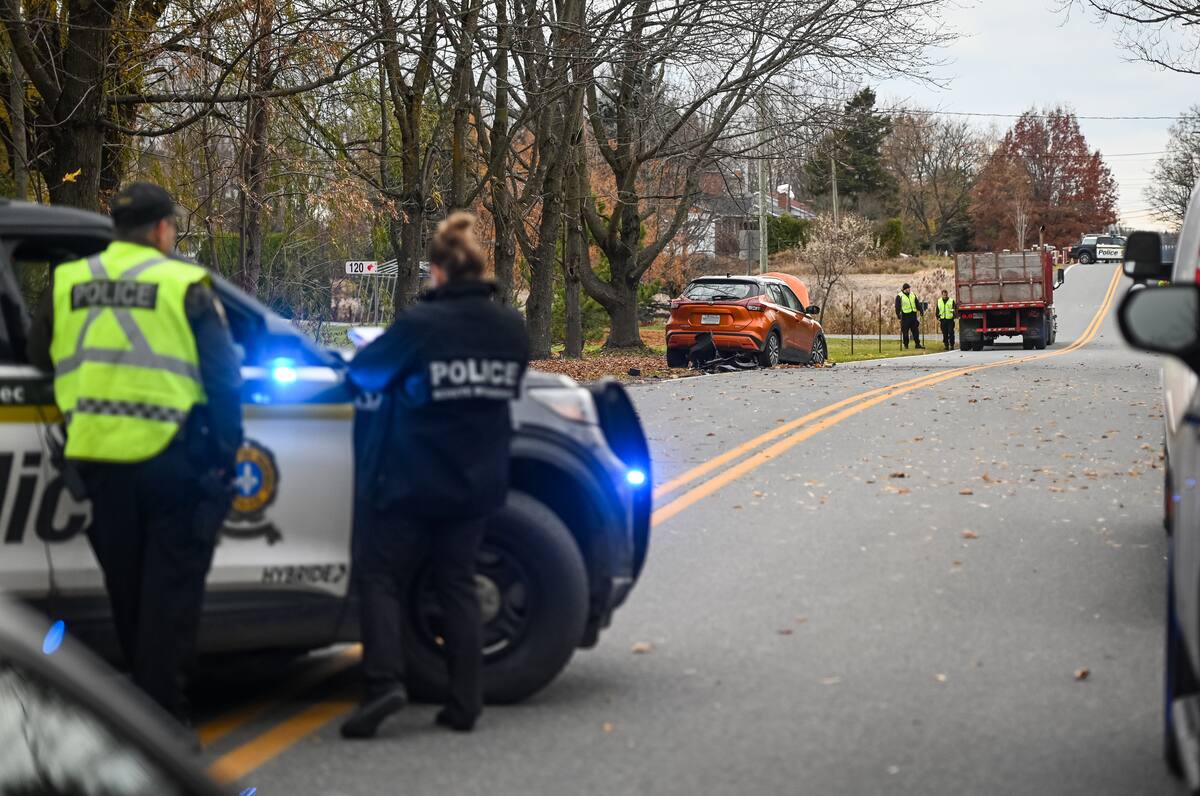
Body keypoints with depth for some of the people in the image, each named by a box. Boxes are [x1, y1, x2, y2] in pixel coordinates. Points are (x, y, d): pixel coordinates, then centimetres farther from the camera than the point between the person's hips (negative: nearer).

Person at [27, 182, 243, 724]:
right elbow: (224, 376, -5)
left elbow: (40, 357, 15)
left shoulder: (67, 284, 6)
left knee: (125, 592, 18)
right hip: (169, 456, -4)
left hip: (96, 456, 4)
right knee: (169, 594, 2)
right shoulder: (184, 285, -5)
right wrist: (224, 454, 3)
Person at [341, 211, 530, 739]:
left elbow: (363, 372, -3)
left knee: (379, 576, 5)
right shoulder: (510, 329, 0)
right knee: (458, 582, 13)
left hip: (410, 482, -5)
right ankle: (465, 702, 8)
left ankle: (384, 681, -13)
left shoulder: (419, 325, -16)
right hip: (476, 481, 5)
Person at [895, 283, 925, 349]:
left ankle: (918, 344, 8)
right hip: (905, 316, -5)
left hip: (913, 315, 5)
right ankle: (906, 344, 9)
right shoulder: (900, 296, -2)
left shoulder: (913, 295, 14)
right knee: (905, 331, -1)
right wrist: (898, 314, -16)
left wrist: (921, 310, 9)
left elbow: (918, 304, 18)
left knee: (915, 330, 4)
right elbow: (897, 306, -6)